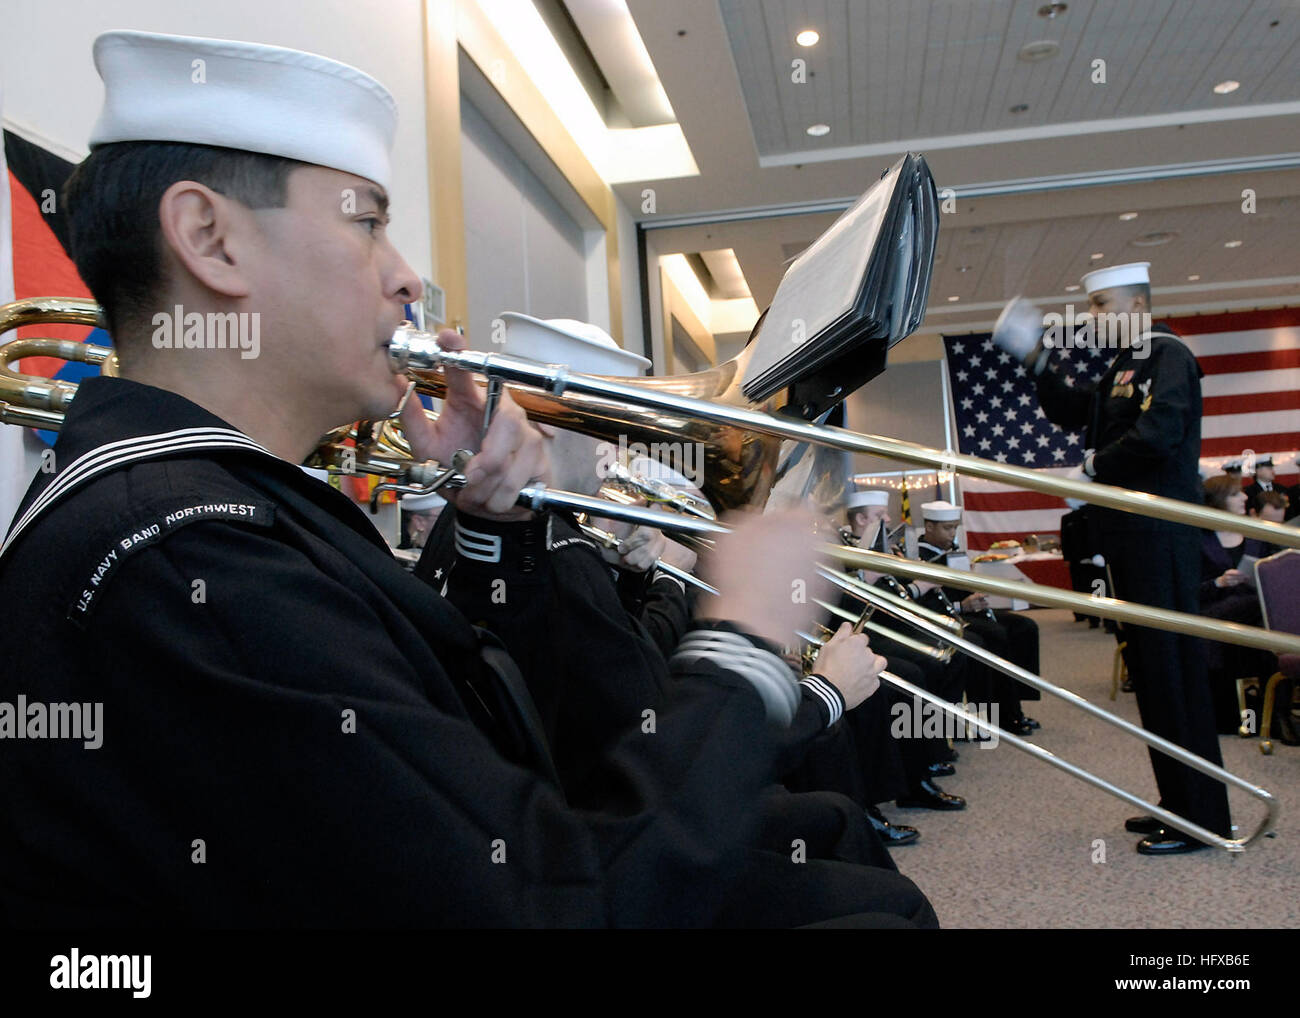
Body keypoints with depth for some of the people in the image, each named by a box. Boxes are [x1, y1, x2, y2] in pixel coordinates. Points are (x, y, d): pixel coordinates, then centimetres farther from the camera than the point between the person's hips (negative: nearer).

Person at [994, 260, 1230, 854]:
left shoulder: (1167, 355, -9)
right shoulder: (1124, 366, 20)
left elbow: (1159, 433, -22)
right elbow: (1071, 413, 24)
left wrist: (1095, 466, -8)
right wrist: (1037, 362, 14)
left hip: (1160, 537, -10)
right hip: (1131, 538, 10)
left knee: (1172, 667, -7)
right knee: (1149, 668, 12)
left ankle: (1202, 818, 2)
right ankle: (1178, 803, 22)